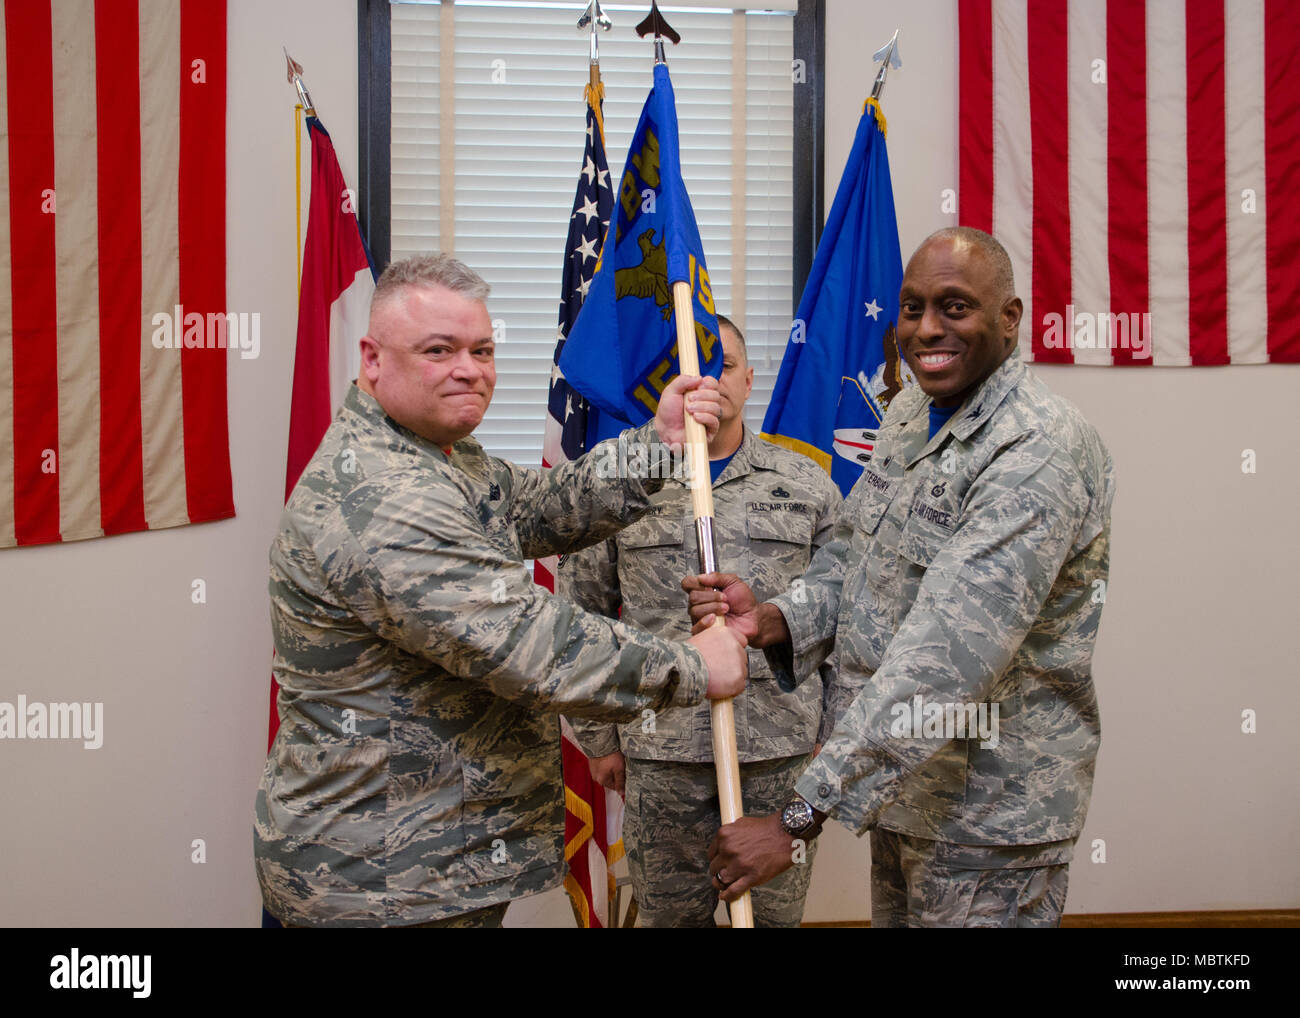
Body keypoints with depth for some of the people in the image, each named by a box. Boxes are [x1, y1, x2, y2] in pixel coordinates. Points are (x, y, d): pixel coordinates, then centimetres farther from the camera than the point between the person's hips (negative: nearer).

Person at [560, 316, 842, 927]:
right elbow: (579, 620, 6)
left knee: (776, 913, 10)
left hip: (784, 749, 1)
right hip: (661, 752, 0)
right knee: (670, 913, 10)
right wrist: (597, 738, 5)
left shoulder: (807, 485, 6)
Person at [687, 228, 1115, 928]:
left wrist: (799, 820, -32)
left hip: (987, 815, -8)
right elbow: (850, 557, 13)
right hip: (898, 779, 8)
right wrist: (773, 620, -10)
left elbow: (946, 659, -31)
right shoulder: (910, 412, 7)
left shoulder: (1040, 451, -24)